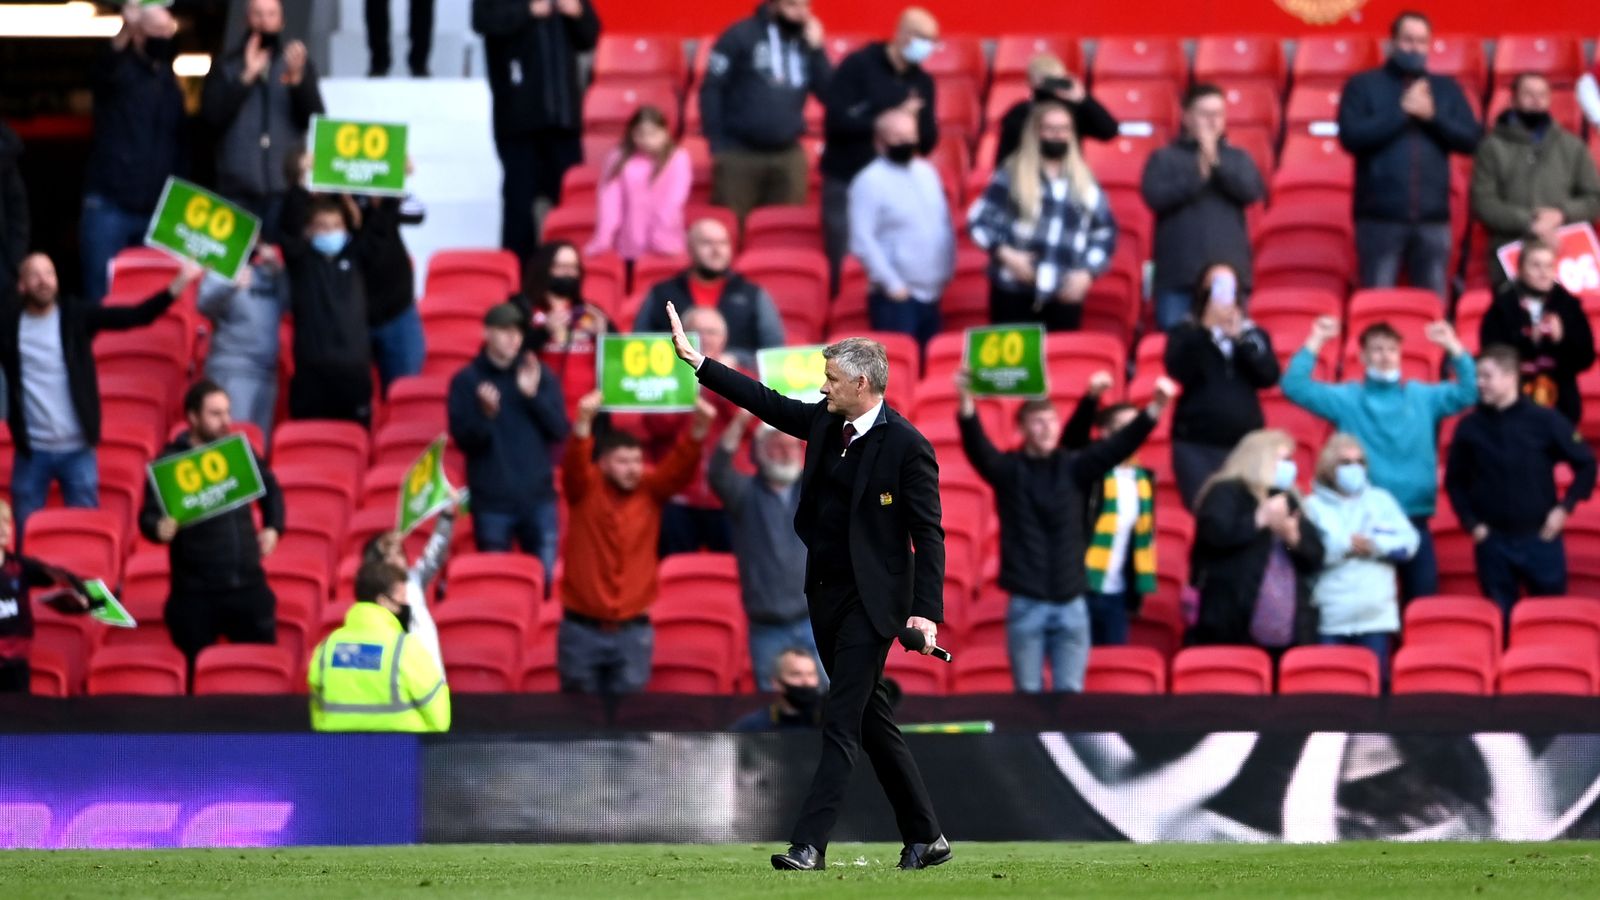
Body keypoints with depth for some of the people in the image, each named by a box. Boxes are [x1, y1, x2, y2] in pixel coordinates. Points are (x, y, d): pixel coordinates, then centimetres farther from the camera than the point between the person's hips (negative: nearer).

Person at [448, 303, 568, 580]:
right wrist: (486, 414, -24)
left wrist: (534, 395, -13)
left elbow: (560, 430, 1)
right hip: (491, 500, -2)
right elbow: (463, 439, -5)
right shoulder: (466, 381, 0)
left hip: (538, 497, 2)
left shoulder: (540, 375, 6)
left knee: (545, 579, 2)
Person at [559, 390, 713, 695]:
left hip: (632, 631, 2)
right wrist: (584, 422, -44)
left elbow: (679, 467, -12)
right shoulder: (585, 489, -4)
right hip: (582, 629, -2)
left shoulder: (650, 490, 2)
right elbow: (575, 465, -23)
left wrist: (698, 430, -32)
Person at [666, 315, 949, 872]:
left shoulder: (907, 446, -14)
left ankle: (810, 843, -14)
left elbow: (929, 534, -14)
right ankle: (925, 837, 20)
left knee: (842, 721, -11)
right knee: (871, 720, 12)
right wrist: (698, 362, 18)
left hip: (871, 599, -8)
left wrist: (926, 610, -21)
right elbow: (767, 404, 19)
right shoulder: (825, 422, 7)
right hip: (826, 593, 8)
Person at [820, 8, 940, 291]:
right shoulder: (858, 65, -6)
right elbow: (837, 120, -17)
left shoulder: (923, 83, 9)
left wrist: (913, 122, -14)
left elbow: (928, 143, 8)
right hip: (847, 183, -4)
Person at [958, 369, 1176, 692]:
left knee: (1070, 693, 3)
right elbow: (977, 447, -16)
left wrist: (1155, 408, -25)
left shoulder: (1075, 467, 4)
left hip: (1071, 603, 1)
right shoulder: (1008, 470, 1)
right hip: (1026, 605, -1)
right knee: (1028, 695, 3)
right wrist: (967, 403, -36)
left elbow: (1120, 445, -8)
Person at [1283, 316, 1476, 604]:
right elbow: (1295, 386, -4)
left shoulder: (1424, 397, 9)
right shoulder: (1346, 399, 3)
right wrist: (1315, 342, -10)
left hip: (1414, 522, 2)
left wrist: (1454, 348, -7)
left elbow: (1469, 391, 2)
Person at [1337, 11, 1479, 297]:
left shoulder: (1447, 89, 14)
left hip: (1432, 217, 3)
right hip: (1380, 216, -3)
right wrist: (1401, 112, -12)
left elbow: (1470, 139, 5)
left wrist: (1433, 116, -9)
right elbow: (1351, 136, -9)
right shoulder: (1363, 85, 5)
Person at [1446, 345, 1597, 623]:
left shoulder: (1545, 421, -5)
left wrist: (1565, 507, -5)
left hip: (1541, 538, -1)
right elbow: (1455, 481, 11)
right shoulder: (1470, 427, 0)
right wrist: (1471, 522, 0)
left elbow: (1585, 464, 3)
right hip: (1492, 543, 1)